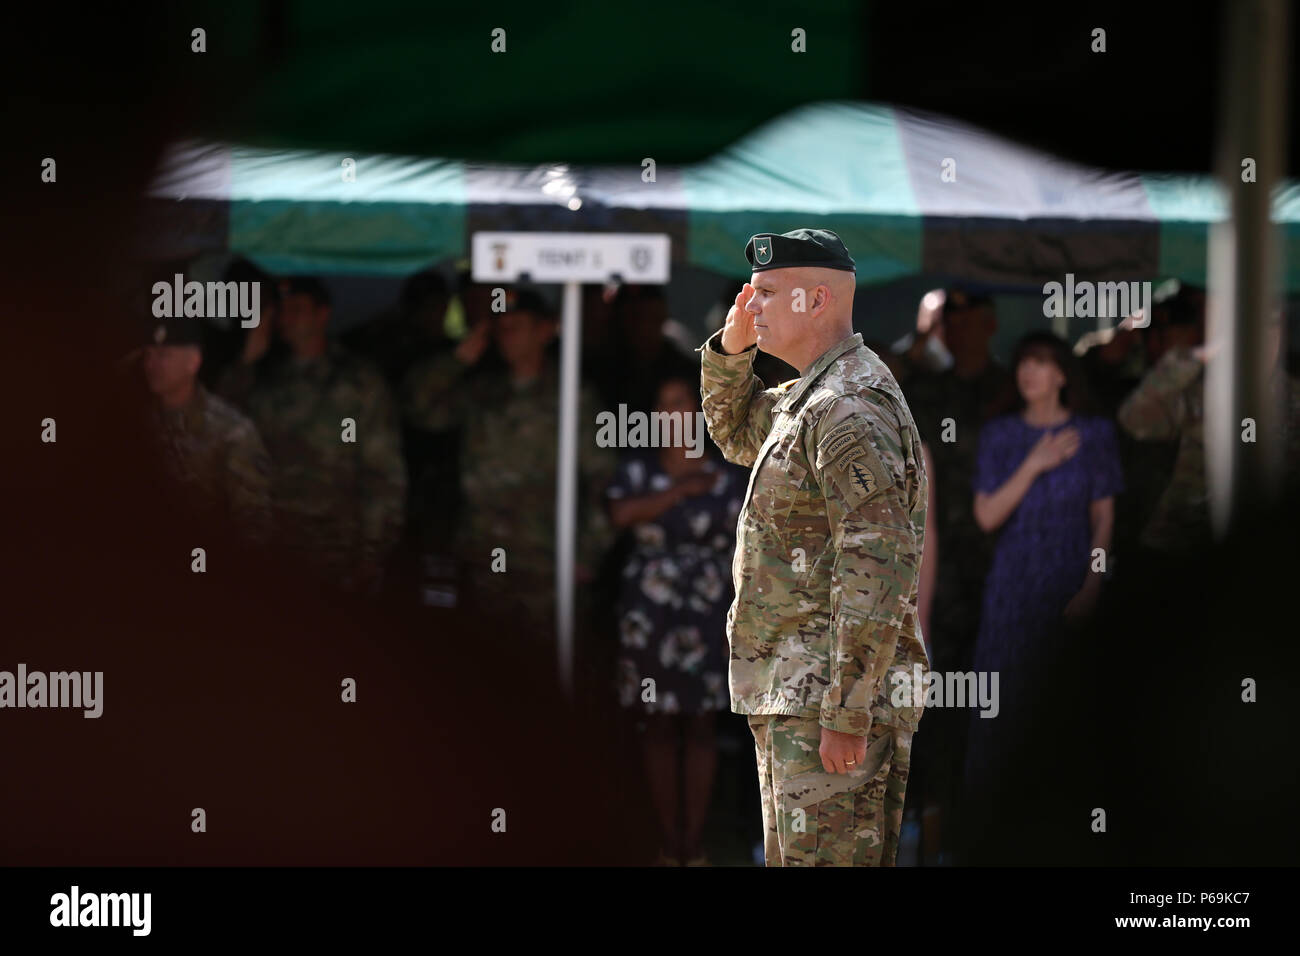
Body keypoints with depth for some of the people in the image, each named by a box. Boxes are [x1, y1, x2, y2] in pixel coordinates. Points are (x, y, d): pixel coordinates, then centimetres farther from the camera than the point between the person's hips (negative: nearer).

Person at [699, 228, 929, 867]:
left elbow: (877, 570, -23)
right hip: (791, 694, 11)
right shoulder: (807, 398, 16)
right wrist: (731, 347, 16)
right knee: (790, 861, 14)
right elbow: (736, 434, 37)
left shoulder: (851, 410, -17)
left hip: (834, 694, -11)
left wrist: (846, 714, -26)